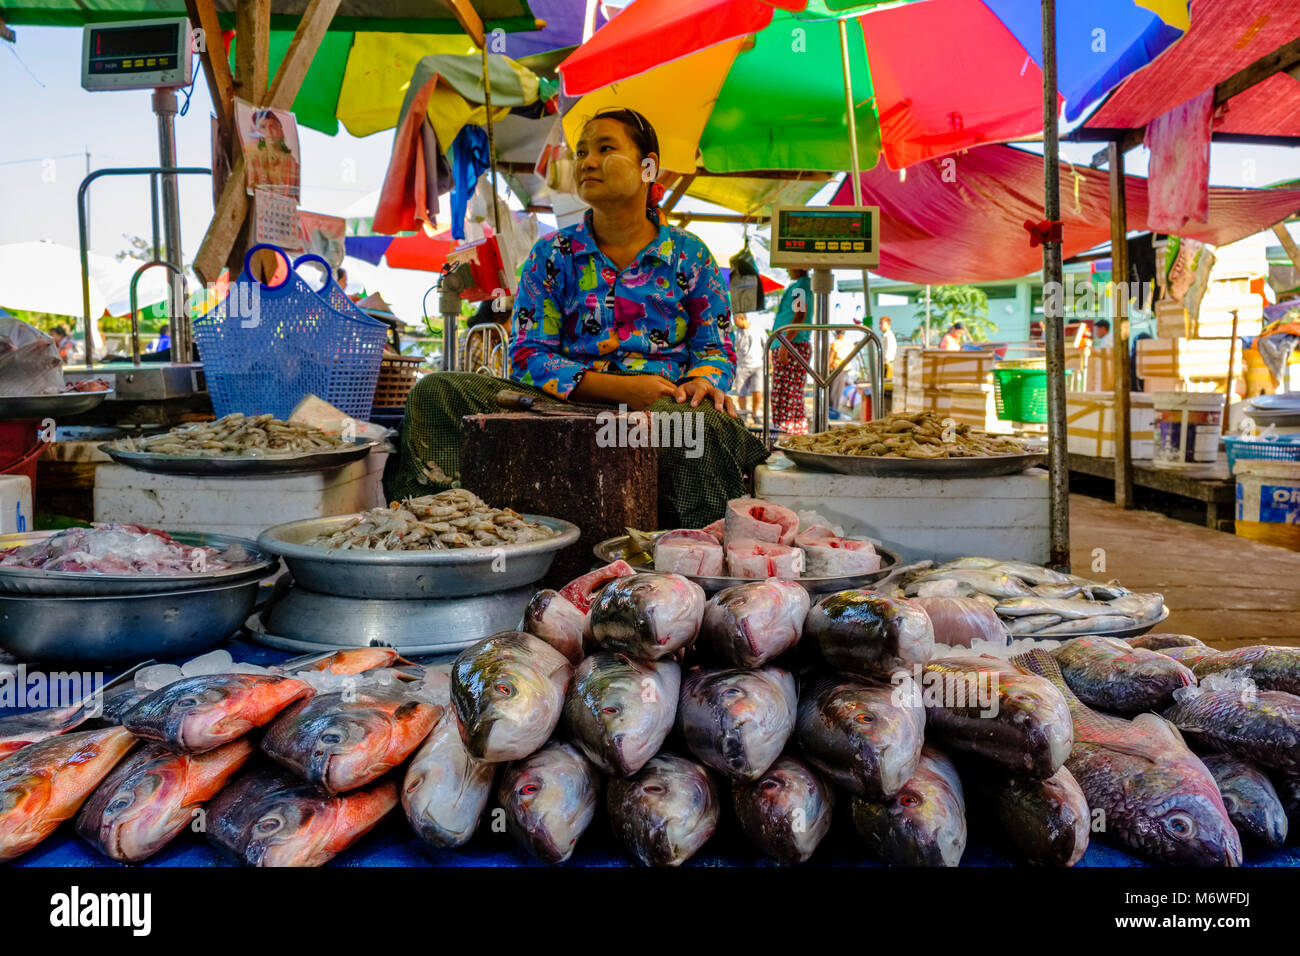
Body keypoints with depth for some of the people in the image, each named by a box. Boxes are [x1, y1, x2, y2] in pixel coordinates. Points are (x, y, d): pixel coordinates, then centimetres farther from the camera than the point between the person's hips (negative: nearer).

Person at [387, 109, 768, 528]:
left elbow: (716, 349, 15)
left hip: (666, 406, 0)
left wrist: (702, 381, -13)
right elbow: (528, 355, 4)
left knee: (707, 423, -41)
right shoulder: (552, 254, 13)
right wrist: (620, 388, -12)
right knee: (435, 392, -21)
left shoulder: (690, 254, 14)